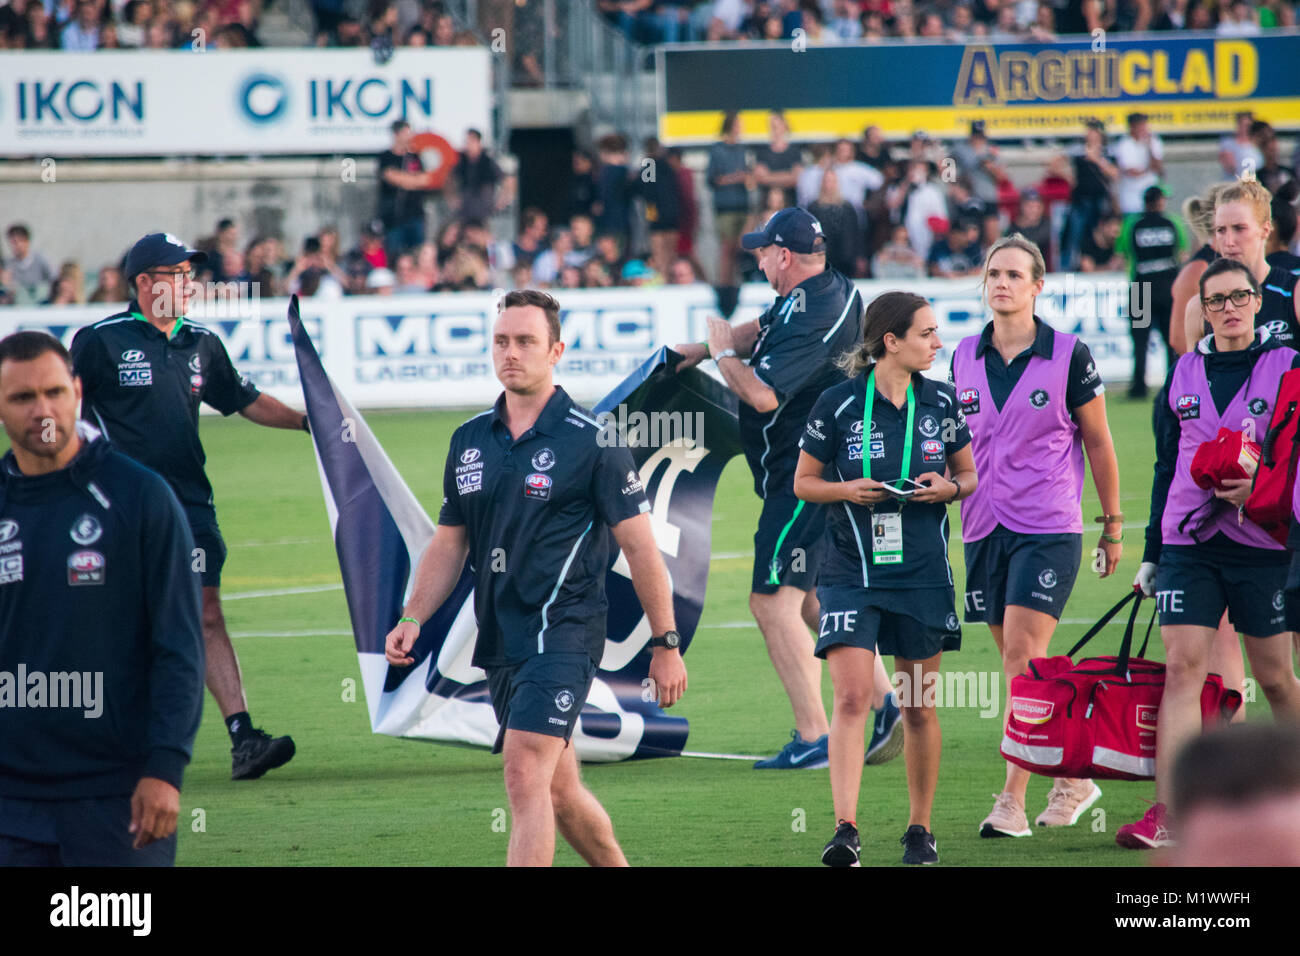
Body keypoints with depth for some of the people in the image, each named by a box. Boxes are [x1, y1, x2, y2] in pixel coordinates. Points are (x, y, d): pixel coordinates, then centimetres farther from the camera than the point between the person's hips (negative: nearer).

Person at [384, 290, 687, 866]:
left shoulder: (592, 441, -7)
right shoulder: (469, 441, 11)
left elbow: (639, 546, -4)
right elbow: (449, 544, 18)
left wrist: (665, 644, -4)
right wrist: (412, 619, 4)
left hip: (564, 632, -7)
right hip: (499, 641, 7)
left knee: (526, 774, -19)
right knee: (558, 788, 15)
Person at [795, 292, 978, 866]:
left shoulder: (940, 402, 5)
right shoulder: (839, 404, -4)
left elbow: (969, 475, 16)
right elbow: (804, 482, 5)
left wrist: (948, 487, -6)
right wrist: (847, 490, -14)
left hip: (923, 572, 3)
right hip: (852, 574, -3)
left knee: (920, 708, 8)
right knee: (851, 699, -15)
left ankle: (920, 829, 21)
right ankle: (845, 830, -20)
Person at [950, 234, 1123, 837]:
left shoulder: (1069, 356, -4)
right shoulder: (965, 358, 7)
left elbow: (1098, 442, 3)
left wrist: (1113, 525, 6)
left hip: (1049, 527, -5)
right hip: (984, 529, 5)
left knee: (1023, 658, -15)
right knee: (1023, 665, 8)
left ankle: (1013, 801, -15)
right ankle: (1073, 778, 24)